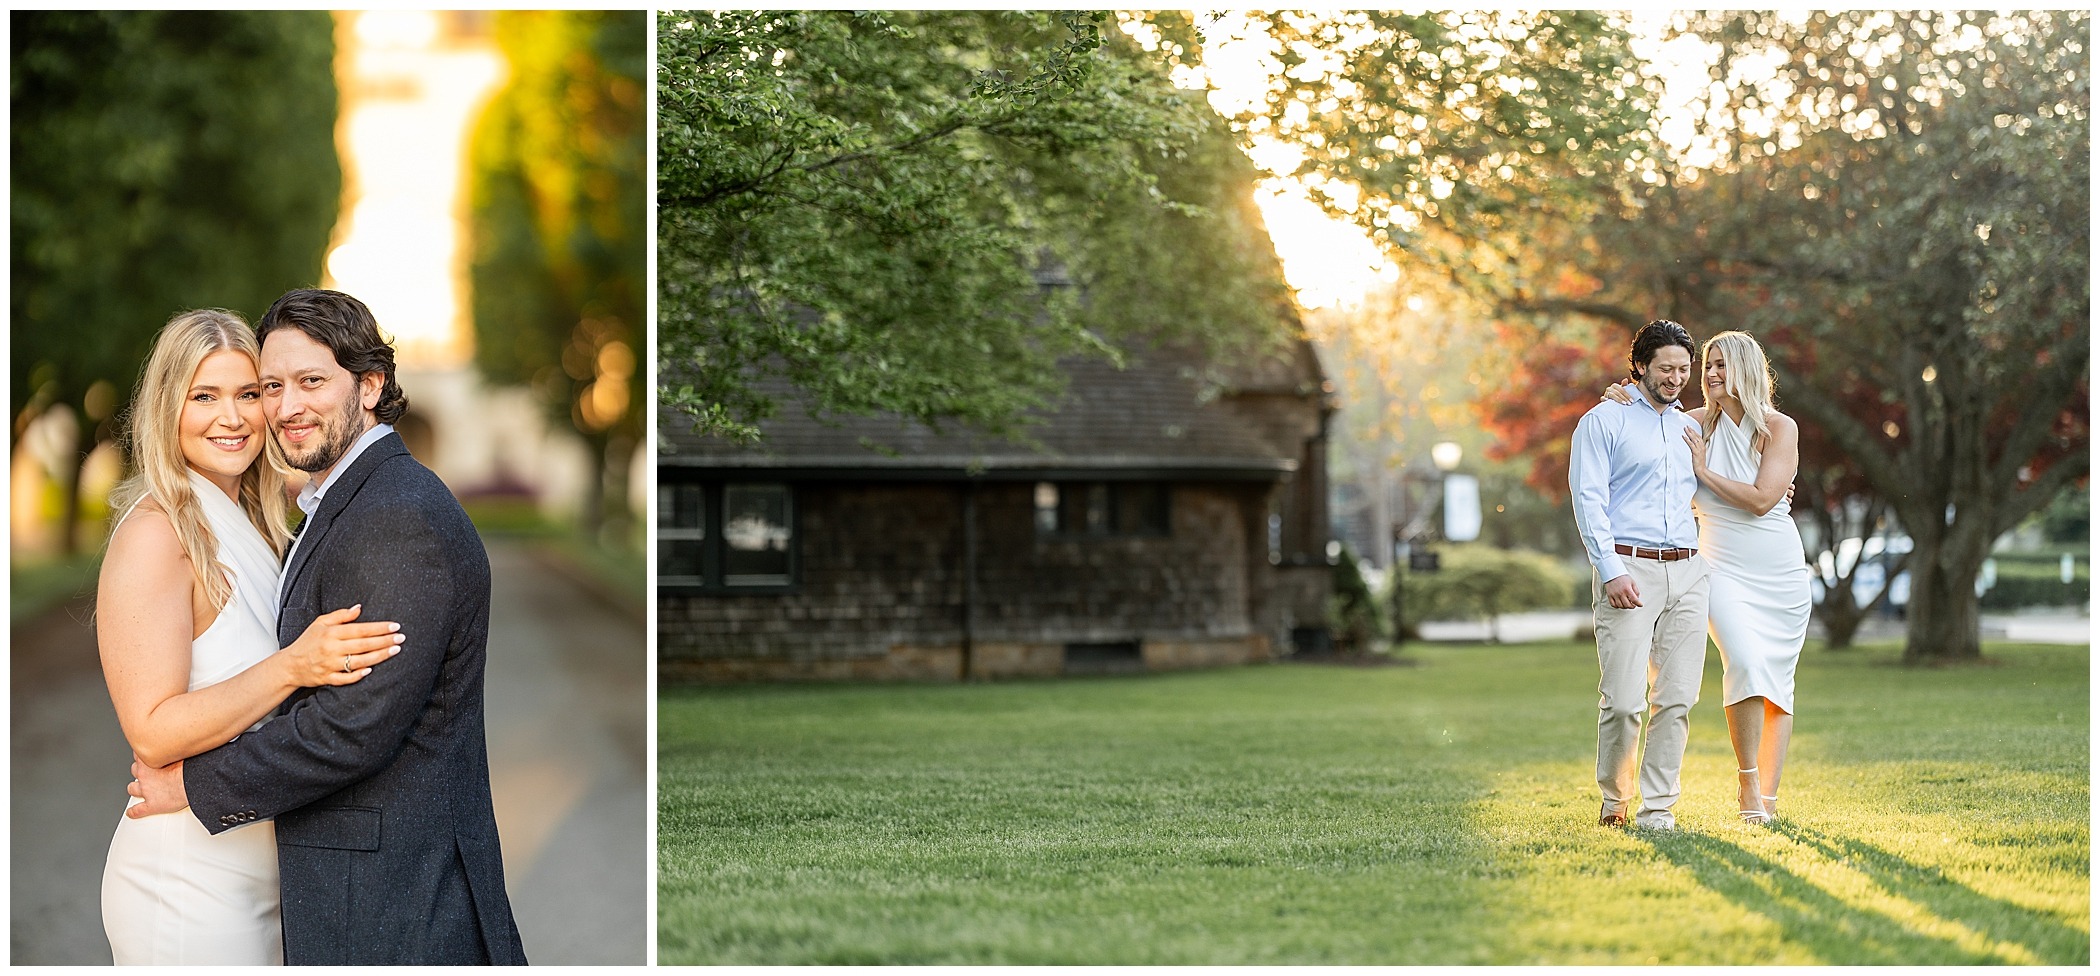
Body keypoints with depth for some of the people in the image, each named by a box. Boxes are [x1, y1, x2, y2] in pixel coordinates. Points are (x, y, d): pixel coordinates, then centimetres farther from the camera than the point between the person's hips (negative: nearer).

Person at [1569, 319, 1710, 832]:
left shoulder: (1690, 428, 21)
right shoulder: (1604, 420, 3)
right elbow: (1588, 499, -5)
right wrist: (1611, 570, -15)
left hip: (1686, 572, 5)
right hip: (1629, 567, -5)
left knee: (1677, 698, -1)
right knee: (1624, 699, -10)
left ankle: (1658, 805, 6)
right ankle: (1614, 800, 10)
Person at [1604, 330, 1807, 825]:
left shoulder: (1780, 428, -5)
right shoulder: (1698, 423, 2)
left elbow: (1761, 500, -15)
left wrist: (1704, 471, -10)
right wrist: (1623, 400, -7)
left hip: (1781, 572, 0)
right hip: (1724, 570, 0)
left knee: (1778, 681, 2)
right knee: (1745, 662, -23)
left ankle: (1769, 796, 8)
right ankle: (1746, 781, -14)